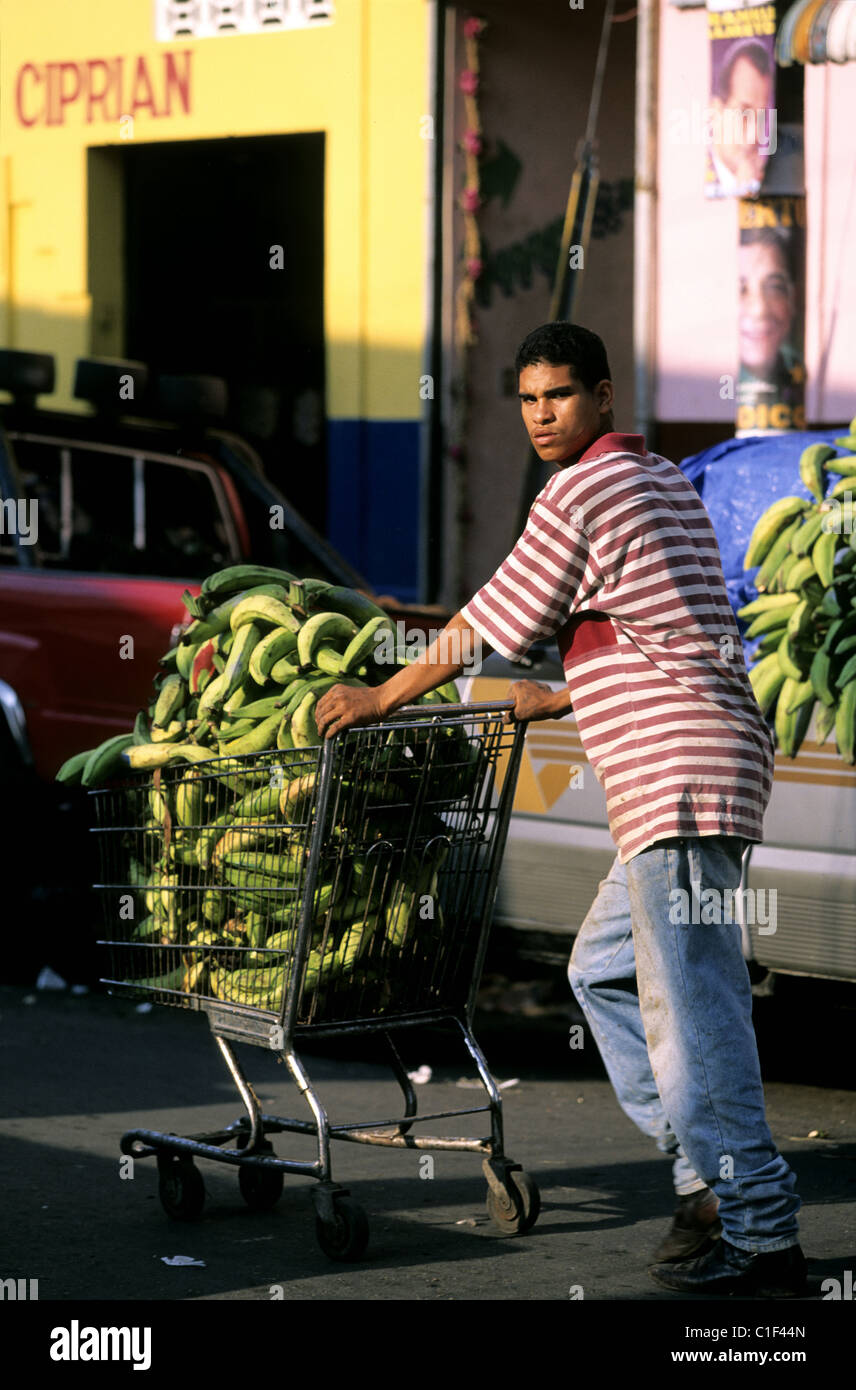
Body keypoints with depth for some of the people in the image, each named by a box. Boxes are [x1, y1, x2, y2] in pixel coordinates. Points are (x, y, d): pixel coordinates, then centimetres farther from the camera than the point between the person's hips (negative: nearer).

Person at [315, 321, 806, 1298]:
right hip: (695, 769, 10)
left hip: (677, 777, -10)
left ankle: (759, 1234, -9)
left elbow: (484, 627, -3)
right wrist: (561, 700, 35)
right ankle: (707, 1178, 15)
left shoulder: (582, 494, -8)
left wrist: (381, 698, 9)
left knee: (693, 1008, -10)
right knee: (602, 970, 17)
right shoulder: (667, 484, 21)